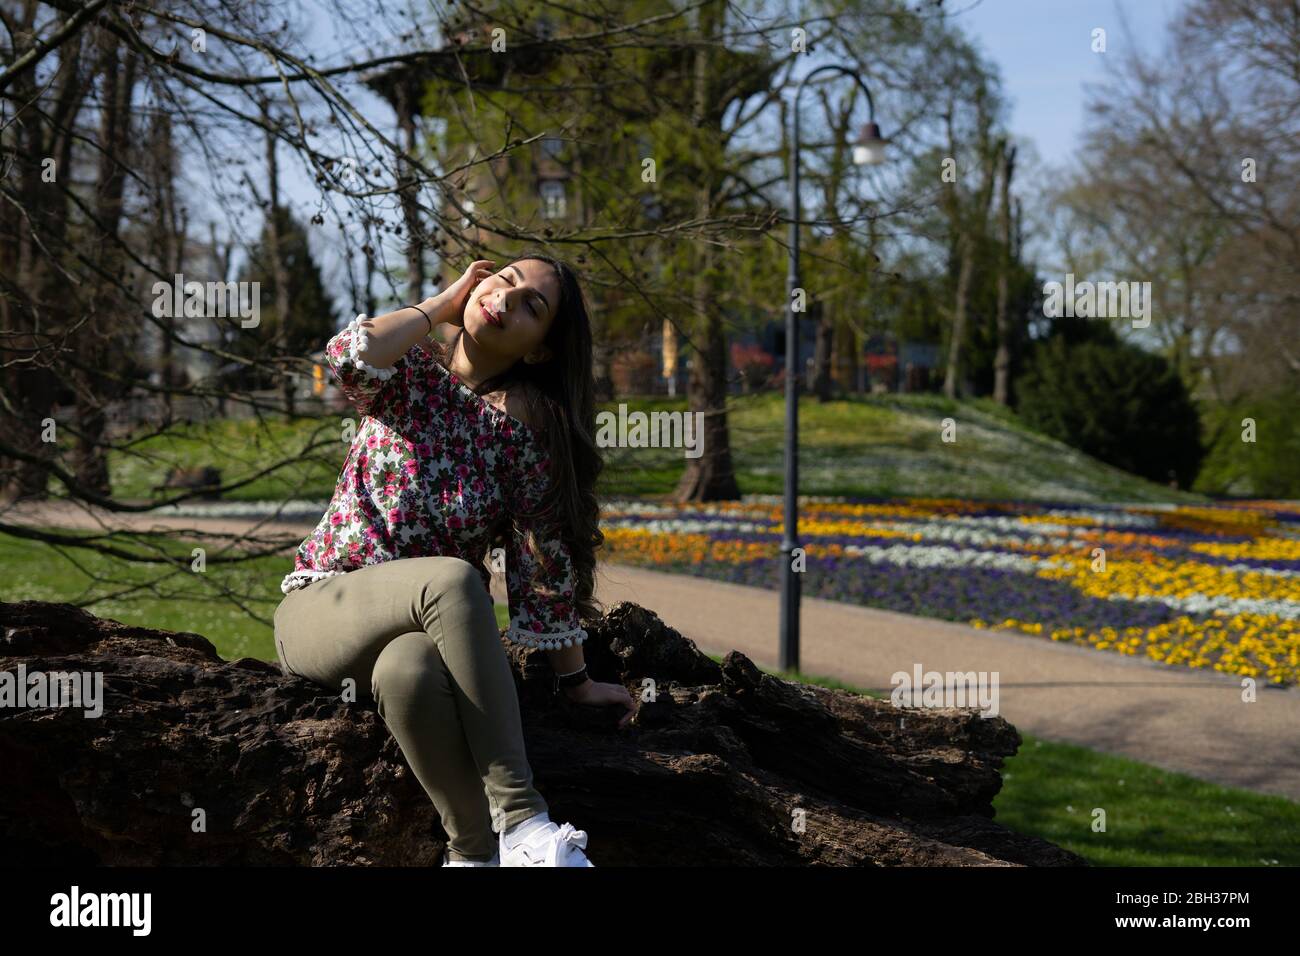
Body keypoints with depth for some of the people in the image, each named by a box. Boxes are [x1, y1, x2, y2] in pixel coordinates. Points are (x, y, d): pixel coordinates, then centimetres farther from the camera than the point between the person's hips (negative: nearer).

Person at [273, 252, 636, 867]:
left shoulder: (526, 427, 0)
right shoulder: (410, 371, 2)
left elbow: (545, 563, 3)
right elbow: (351, 355, -23)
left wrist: (575, 680, 3)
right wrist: (441, 304, -7)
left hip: (424, 626, 0)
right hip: (321, 608, 0)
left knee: (409, 670, -40)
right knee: (454, 578, -35)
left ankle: (474, 851, -24)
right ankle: (517, 817, -34)